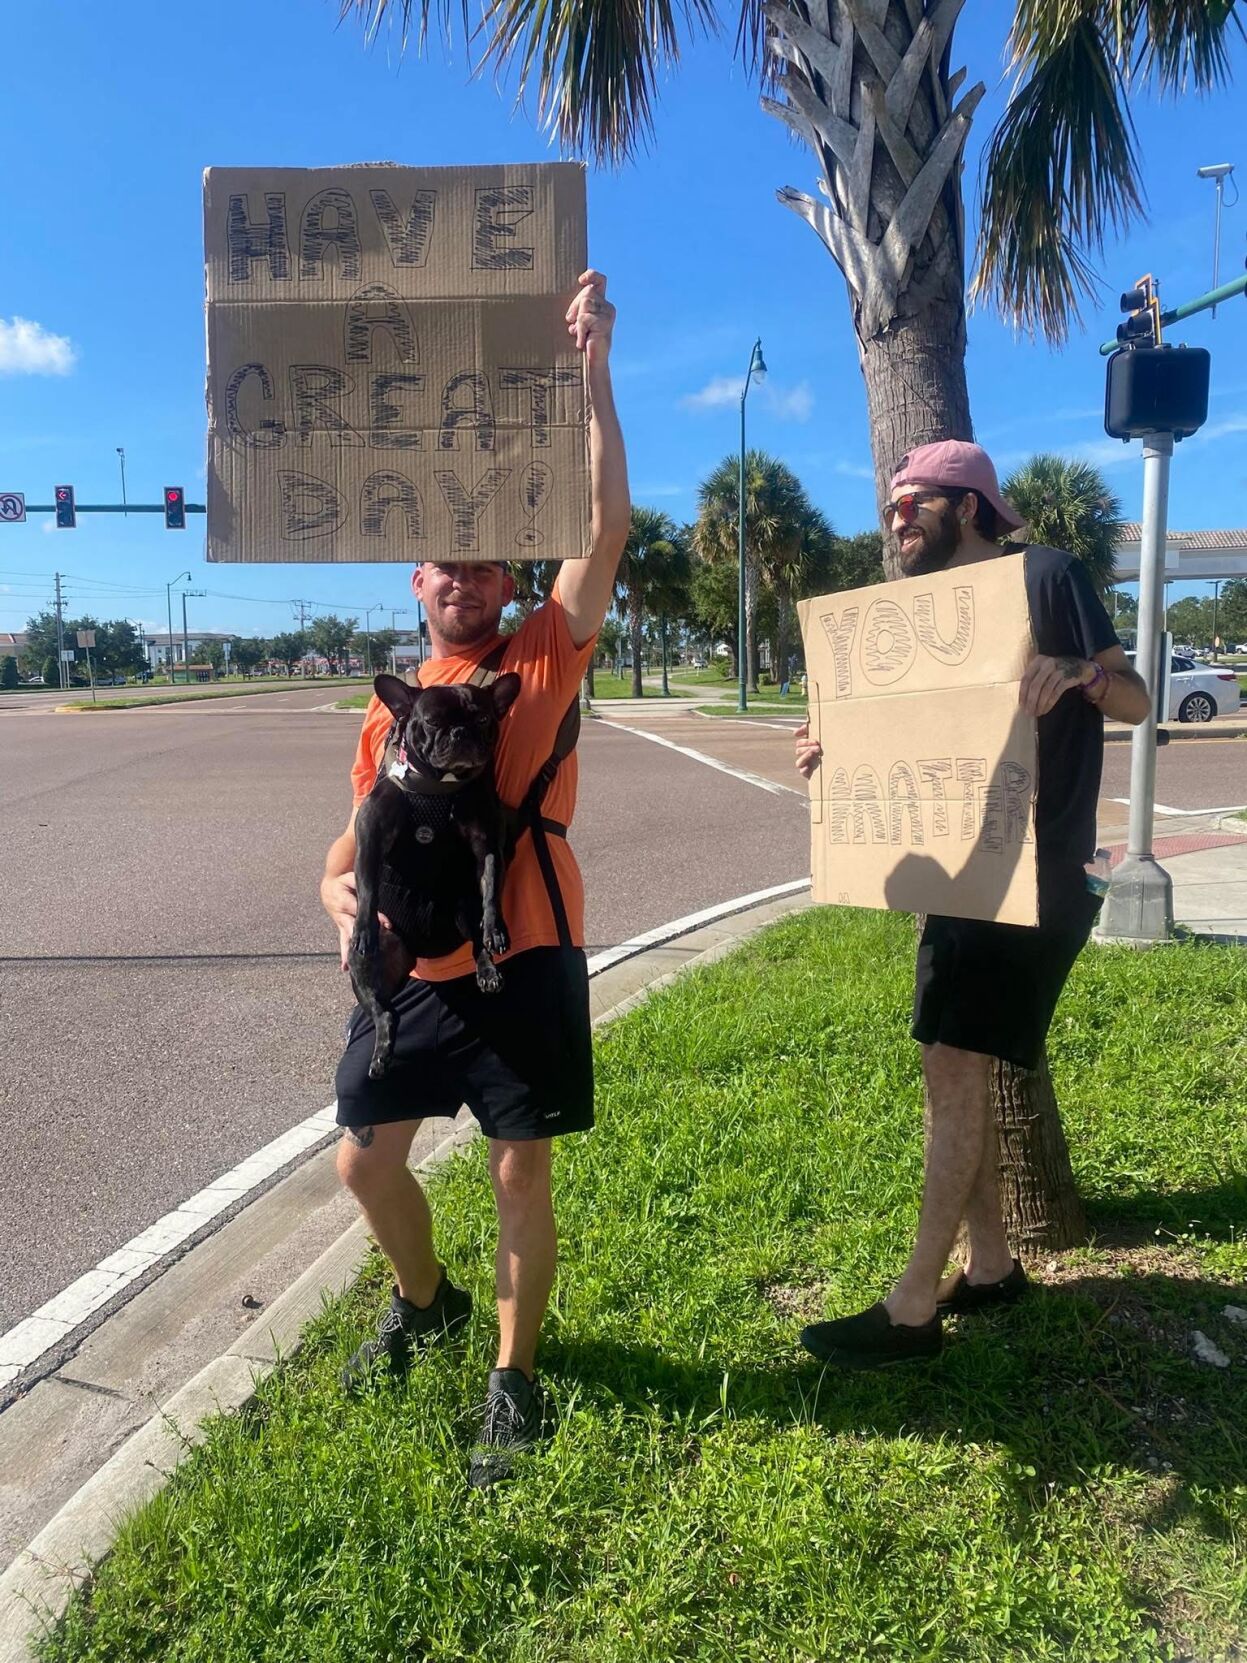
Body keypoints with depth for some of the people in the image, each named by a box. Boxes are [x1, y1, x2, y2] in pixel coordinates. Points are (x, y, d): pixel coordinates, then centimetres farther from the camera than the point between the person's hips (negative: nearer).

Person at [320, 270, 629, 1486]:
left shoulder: (546, 657, -1)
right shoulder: (389, 712, 10)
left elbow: (609, 525, -11)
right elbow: (354, 842, 16)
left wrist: (590, 369, -15)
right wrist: (340, 897, -8)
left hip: (525, 963, -4)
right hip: (414, 971, 5)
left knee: (520, 1174, 5)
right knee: (364, 1161, 13)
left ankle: (514, 1379, 27)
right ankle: (424, 1301, 44)